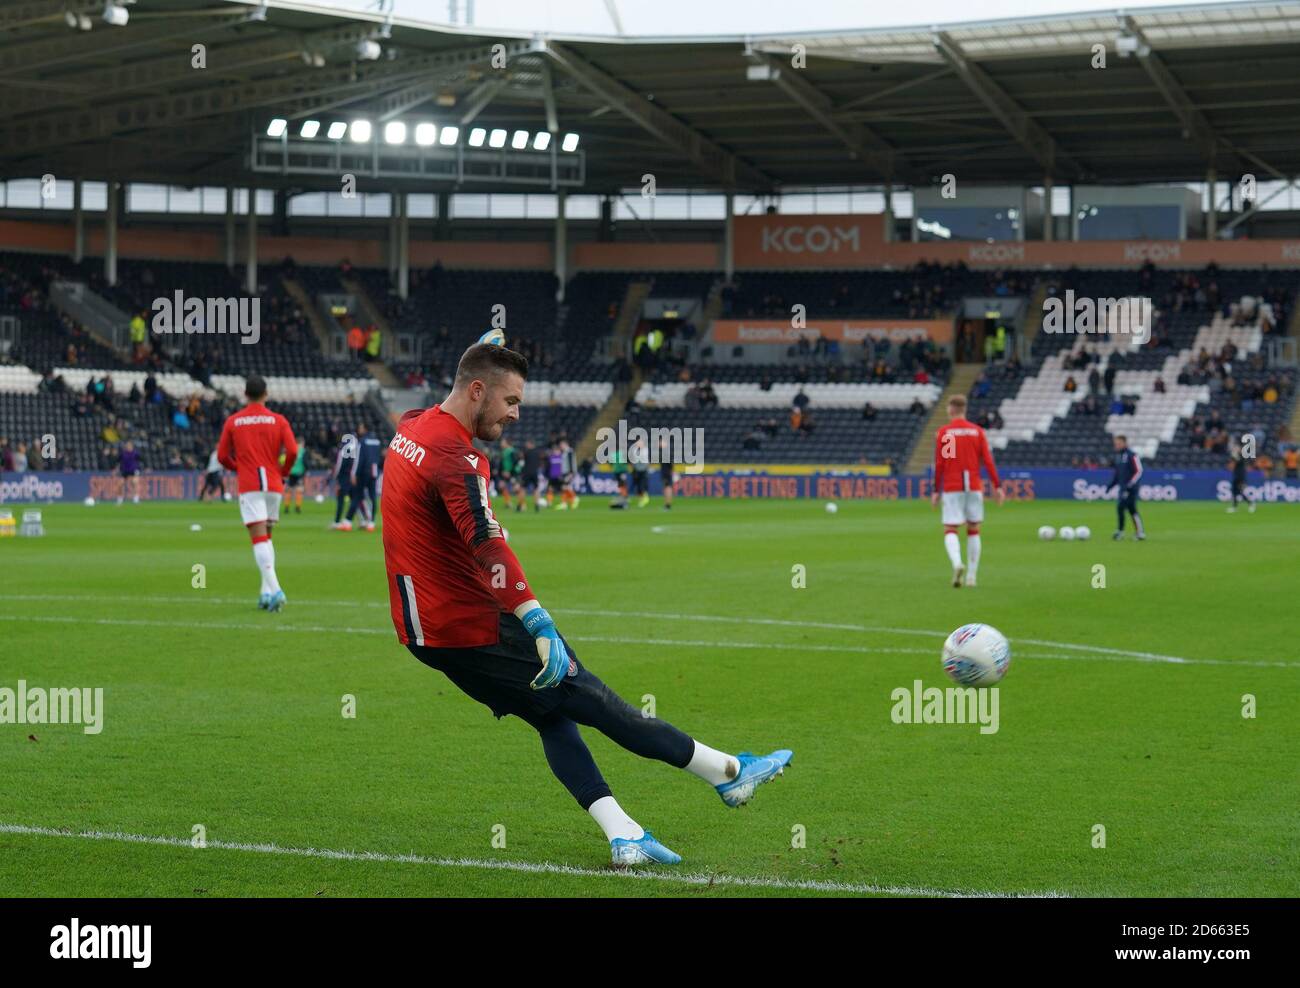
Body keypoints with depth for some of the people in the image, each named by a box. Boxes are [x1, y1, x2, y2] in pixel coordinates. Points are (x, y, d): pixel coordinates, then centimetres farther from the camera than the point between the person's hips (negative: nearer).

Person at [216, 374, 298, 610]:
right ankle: (266, 591, 9)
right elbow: (292, 451, -7)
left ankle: (274, 589, -26)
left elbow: (222, 456, 5)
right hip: (273, 485, 2)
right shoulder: (278, 420, 3)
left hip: (249, 486, -2)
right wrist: (283, 472, 11)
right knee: (266, 538, 16)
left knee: (259, 539, -9)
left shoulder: (232, 421, 4)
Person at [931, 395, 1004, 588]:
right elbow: (987, 461, -1)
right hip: (974, 487, 2)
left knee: (950, 530, -1)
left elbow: (939, 464, -4)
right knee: (973, 530, 12)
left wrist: (936, 490, 0)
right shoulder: (977, 431, 5)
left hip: (951, 488, -2)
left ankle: (957, 563, -29)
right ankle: (971, 576, 11)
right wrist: (997, 486, 0)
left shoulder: (943, 432, -1)